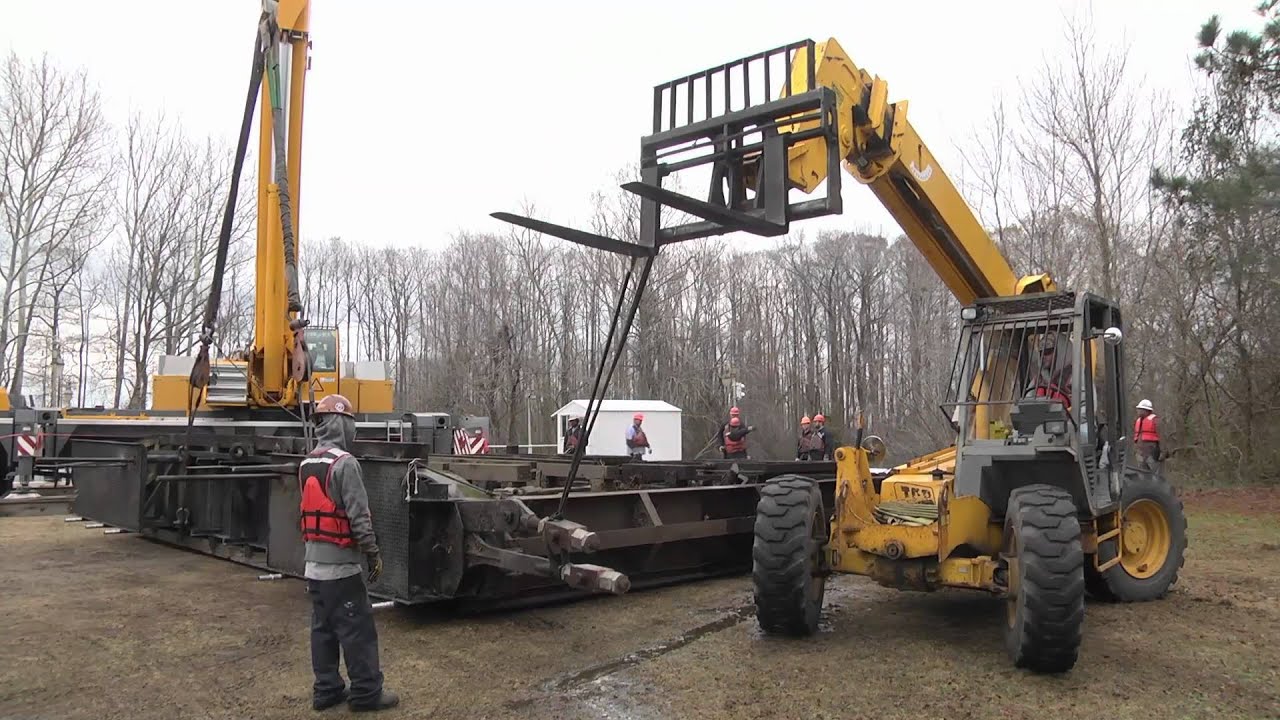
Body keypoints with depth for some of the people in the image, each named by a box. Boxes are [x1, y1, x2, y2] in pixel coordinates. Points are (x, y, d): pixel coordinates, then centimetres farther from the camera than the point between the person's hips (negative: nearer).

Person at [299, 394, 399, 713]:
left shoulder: (306, 464, 11)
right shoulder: (344, 462, -17)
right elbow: (358, 515, -18)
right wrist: (374, 554, -11)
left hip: (313, 563, 9)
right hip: (340, 563, -9)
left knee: (323, 627, 13)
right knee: (357, 629, -1)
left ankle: (327, 690, 20)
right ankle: (366, 693, 5)